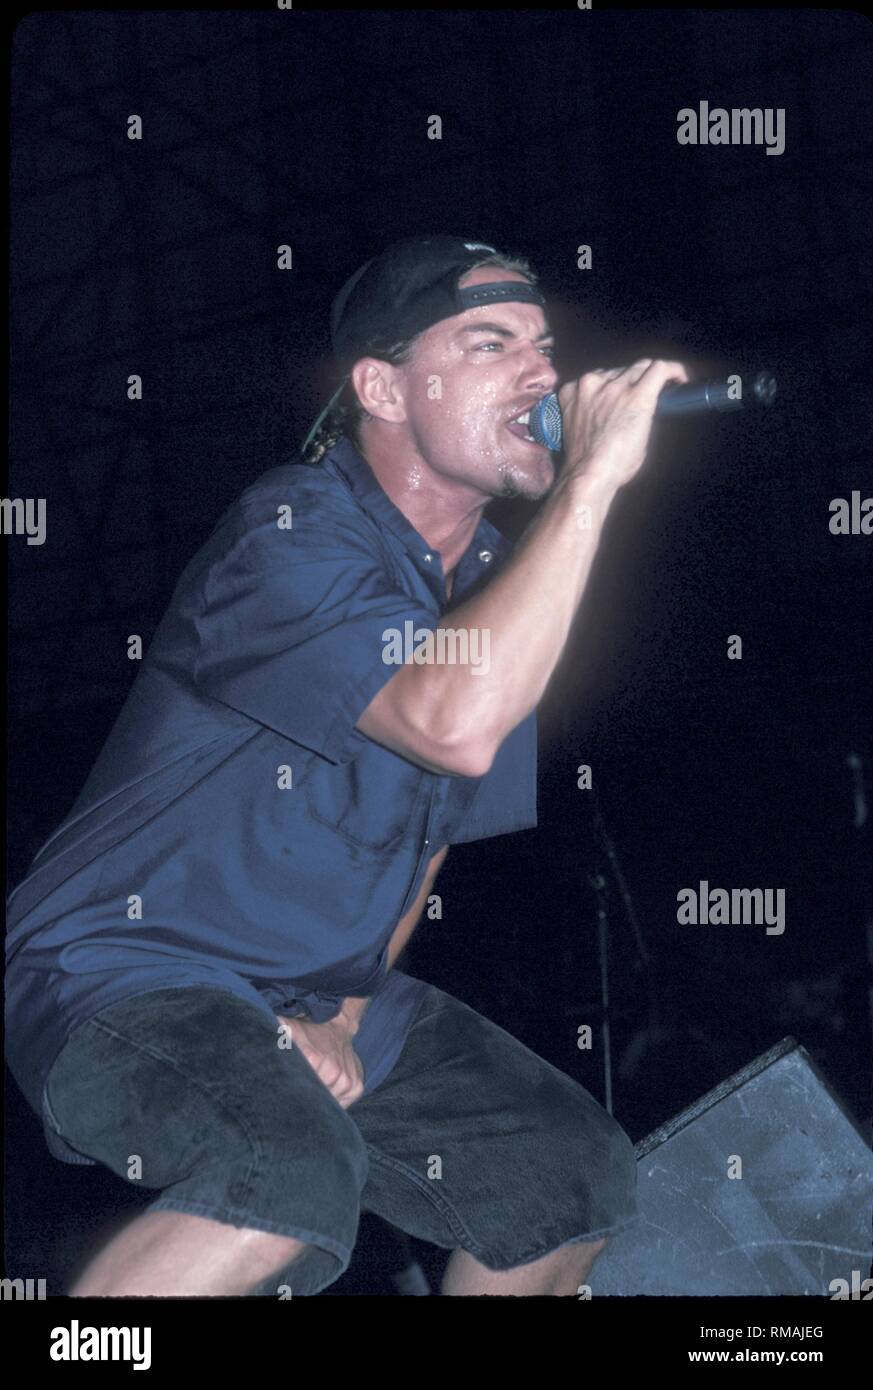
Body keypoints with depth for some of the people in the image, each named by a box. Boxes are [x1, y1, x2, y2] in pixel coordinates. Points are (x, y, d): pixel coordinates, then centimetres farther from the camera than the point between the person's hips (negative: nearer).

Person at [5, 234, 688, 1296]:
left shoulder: (493, 570, 6)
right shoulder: (293, 534, -20)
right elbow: (455, 723, -38)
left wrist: (342, 1018, 1)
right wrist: (592, 481, -30)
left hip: (326, 995, 8)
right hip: (122, 972, -8)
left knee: (582, 1177, 2)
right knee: (296, 1173, -35)